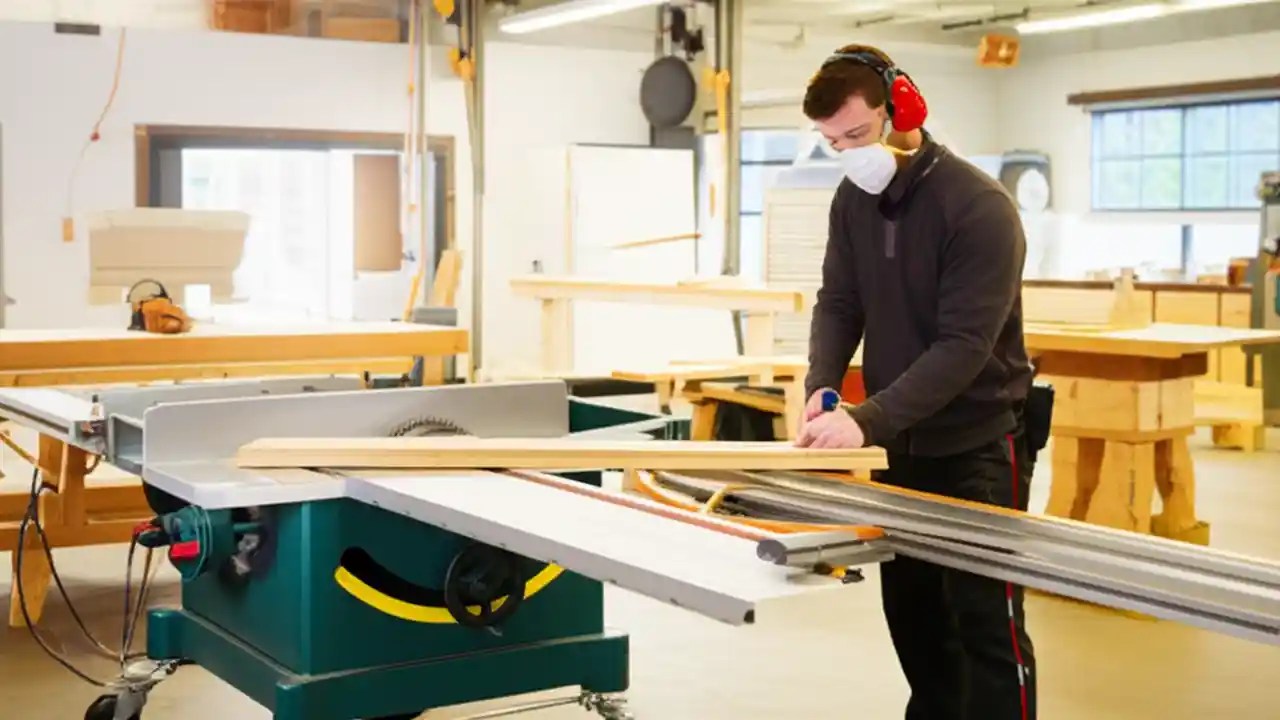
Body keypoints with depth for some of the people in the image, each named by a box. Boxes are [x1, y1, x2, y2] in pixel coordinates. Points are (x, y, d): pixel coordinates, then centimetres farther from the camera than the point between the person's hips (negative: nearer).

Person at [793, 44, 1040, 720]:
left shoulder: (979, 206, -20)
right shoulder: (854, 199, 2)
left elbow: (964, 345, -25)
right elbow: (838, 303, 4)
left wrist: (866, 420, -33)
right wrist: (821, 386, -15)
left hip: (977, 447, -6)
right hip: (900, 443, 7)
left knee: (985, 625, -1)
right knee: (911, 614, 16)